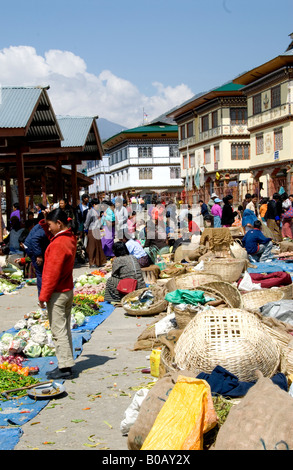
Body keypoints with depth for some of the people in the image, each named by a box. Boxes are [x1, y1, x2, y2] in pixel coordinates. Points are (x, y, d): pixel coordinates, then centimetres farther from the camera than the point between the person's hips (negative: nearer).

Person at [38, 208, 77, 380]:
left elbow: (52, 273, -21)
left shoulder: (58, 244, -21)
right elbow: (52, 236, 26)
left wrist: (44, 296, -16)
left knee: (59, 331, -4)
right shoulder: (70, 239, 6)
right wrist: (46, 225, 7)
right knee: (65, 329, 14)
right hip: (68, 290, 9)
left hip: (57, 293, -9)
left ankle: (65, 367, -2)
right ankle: (67, 364, 21)